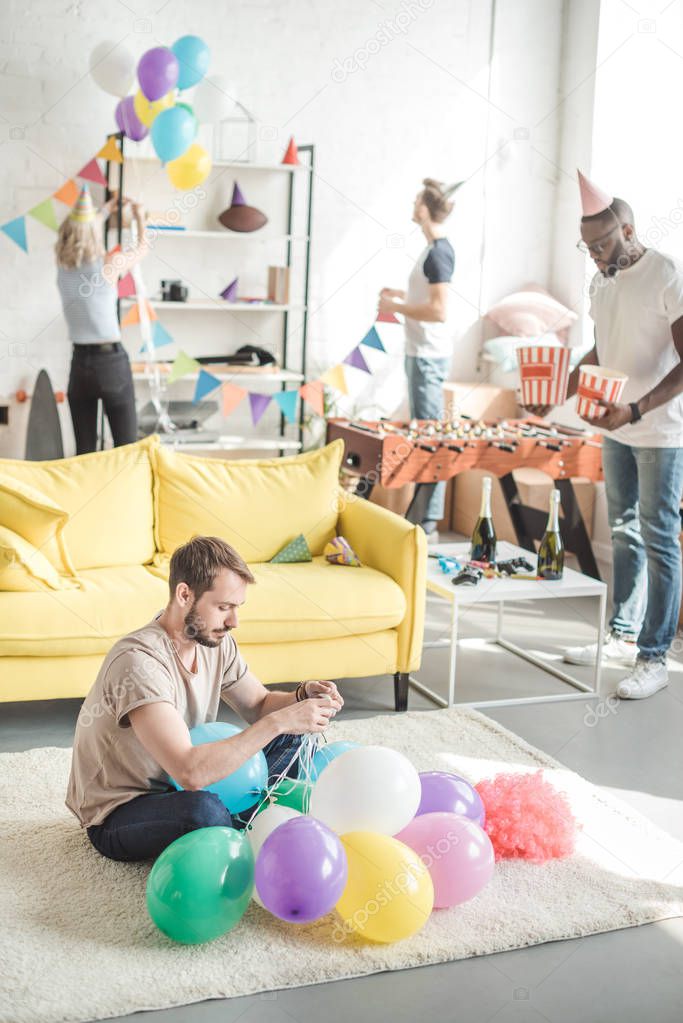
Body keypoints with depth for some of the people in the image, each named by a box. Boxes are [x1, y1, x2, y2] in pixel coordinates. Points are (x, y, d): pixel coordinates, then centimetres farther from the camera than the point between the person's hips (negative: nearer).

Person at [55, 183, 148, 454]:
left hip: (79, 362, 5)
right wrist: (140, 218, 33)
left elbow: (81, 227, 26)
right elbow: (142, 246, 14)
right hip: (111, 360, -4)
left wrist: (110, 206, 41)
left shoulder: (62, 265, 5)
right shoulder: (109, 265, -7)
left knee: (84, 452, 7)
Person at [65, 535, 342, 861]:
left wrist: (303, 696, -12)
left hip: (178, 789, 8)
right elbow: (190, 772, -39)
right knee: (204, 810, -39)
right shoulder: (138, 660, -31)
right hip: (117, 817, -8)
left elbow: (258, 705, 10)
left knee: (289, 740, 3)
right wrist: (277, 721, -35)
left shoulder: (215, 641, -5)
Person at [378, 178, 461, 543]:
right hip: (420, 352, 10)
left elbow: (439, 310, -24)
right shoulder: (434, 248, 14)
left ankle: (428, 525, -2)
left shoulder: (439, 252, -16)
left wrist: (397, 307, -14)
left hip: (429, 355, -10)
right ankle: (419, 516, 23)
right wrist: (401, 294, 17)